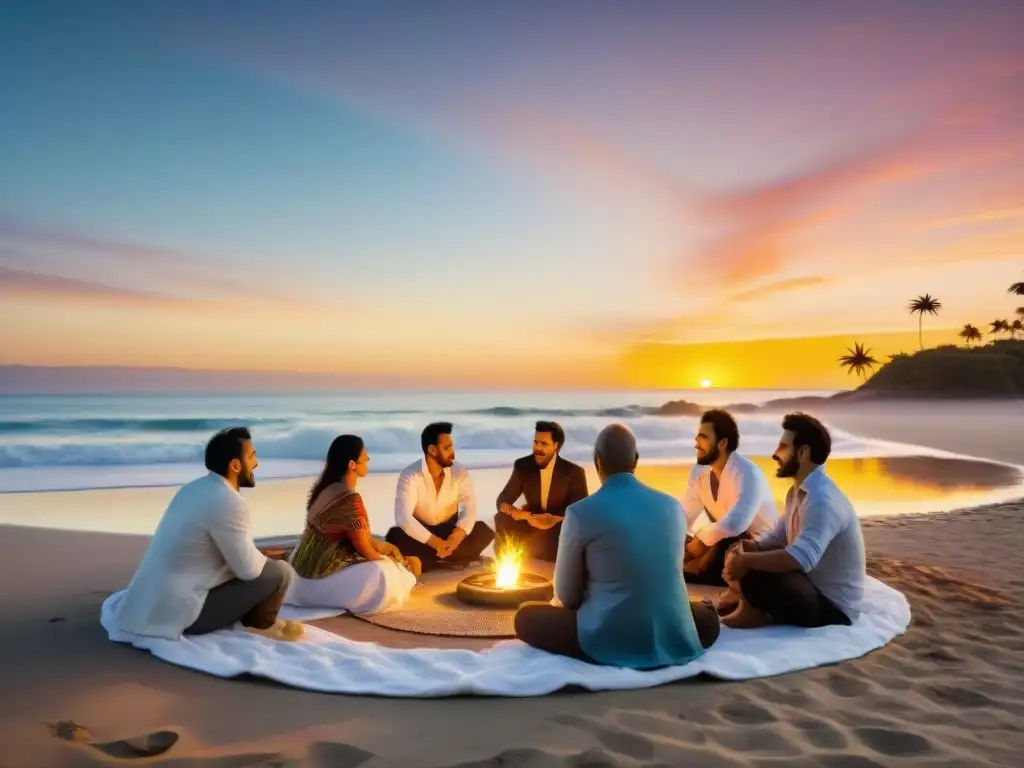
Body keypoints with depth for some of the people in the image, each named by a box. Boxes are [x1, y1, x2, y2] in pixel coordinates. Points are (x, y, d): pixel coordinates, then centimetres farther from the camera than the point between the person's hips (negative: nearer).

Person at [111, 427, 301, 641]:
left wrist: (256, 556, 12)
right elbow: (248, 569, -16)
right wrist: (263, 559, 5)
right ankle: (261, 625, 14)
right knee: (279, 571, -8)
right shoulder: (228, 503, -21)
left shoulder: (193, 488, 8)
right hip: (178, 611, -10)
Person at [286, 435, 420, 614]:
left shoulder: (324, 487, 3)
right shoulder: (350, 499, -25)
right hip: (321, 576, -10)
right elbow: (363, 549, -15)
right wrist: (392, 563, 3)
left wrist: (385, 546, 14)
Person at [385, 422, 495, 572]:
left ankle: (428, 560, -17)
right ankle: (445, 559, -17)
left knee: (484, 532, -25)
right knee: (395, 536, -34)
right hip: (422, 535, -2)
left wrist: (456, 538, -39)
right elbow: (403, 517, -32)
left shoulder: (460, 472, -11)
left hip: (450, 531, 3)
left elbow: (470, 509, -20)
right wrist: (436, 543, -38)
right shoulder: (410, 476, -21)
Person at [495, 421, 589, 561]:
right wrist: (513, 511, -28)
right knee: (502, 519, -22)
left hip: (560, 530, -3)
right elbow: (502, 500, -2)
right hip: (531, 526, 3)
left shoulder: (574, 472, -12)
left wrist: (554, 520, -35)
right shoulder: (522, 465, -5)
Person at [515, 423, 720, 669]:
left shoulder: (581, 513, -10)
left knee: (526, 616, 17)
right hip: (671, 639, 4)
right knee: (708, 617, 35)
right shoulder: (671, 506, 3)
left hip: (610, 641, -3)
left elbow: (566, 595, 0)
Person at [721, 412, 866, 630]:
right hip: (812, 586, 10)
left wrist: (746, 560, -28)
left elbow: (801, 559, -39)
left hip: (833, 606, -10)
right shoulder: (797, 492, 6)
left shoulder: (822, 500, -27)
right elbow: (777, 538, 13)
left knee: (753, 574, -31)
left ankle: (758, 613, -3)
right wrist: (749, 547, -9)